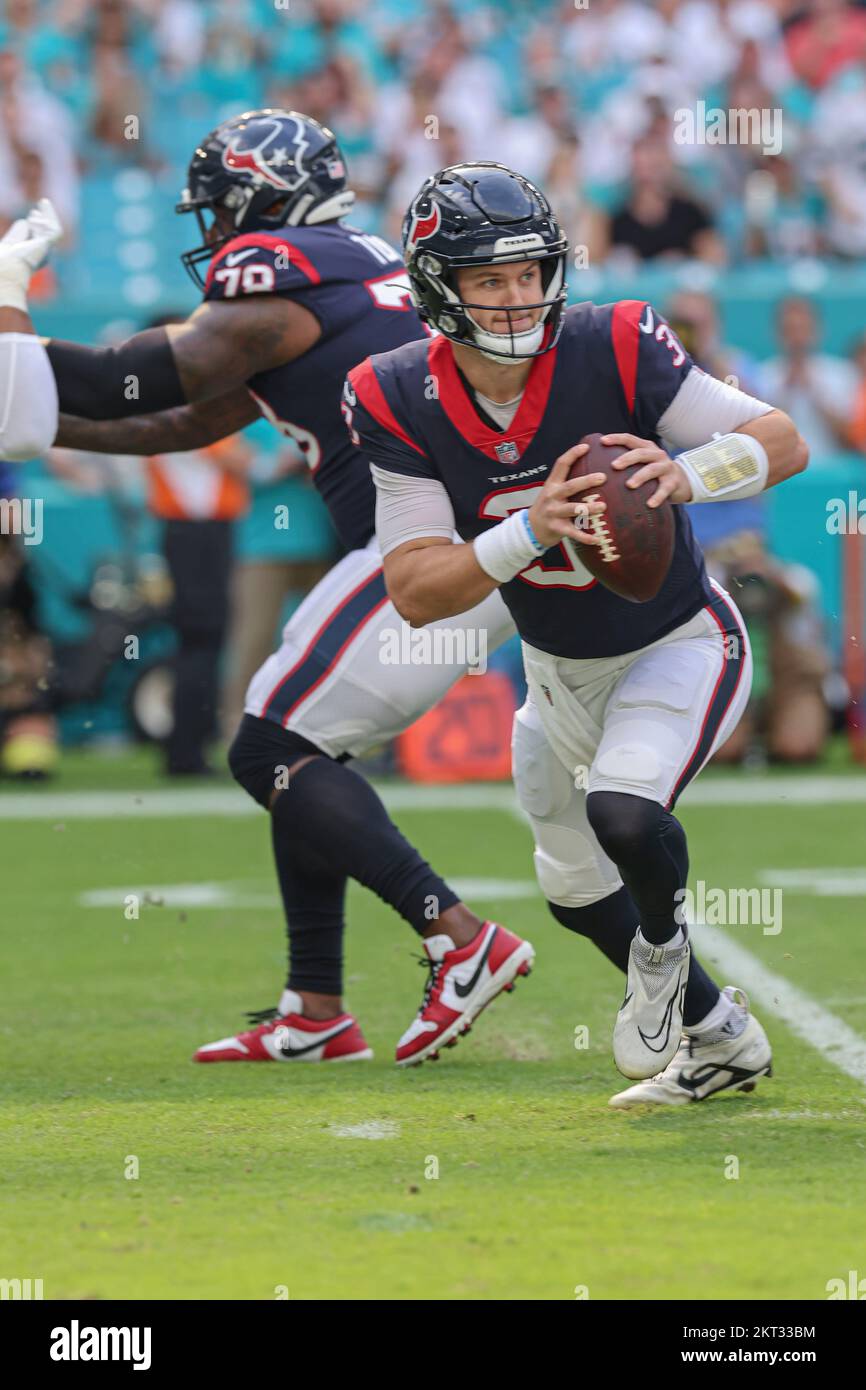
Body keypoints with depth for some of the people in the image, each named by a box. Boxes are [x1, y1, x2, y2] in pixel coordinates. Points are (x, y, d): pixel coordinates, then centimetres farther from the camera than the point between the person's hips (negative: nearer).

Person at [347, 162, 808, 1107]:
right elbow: (414, 593, -24)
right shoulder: (401, 403, -20)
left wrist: (686, 476, -43)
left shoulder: (610, 352, -27)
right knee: (576, 889, 19)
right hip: (557, 670, 5)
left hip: (676, 648, -5)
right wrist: (531, 531, -41)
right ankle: (721, 1039, 43)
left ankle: (664, 948, 4)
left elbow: (784, 442, -22)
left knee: (624, 814, -31)